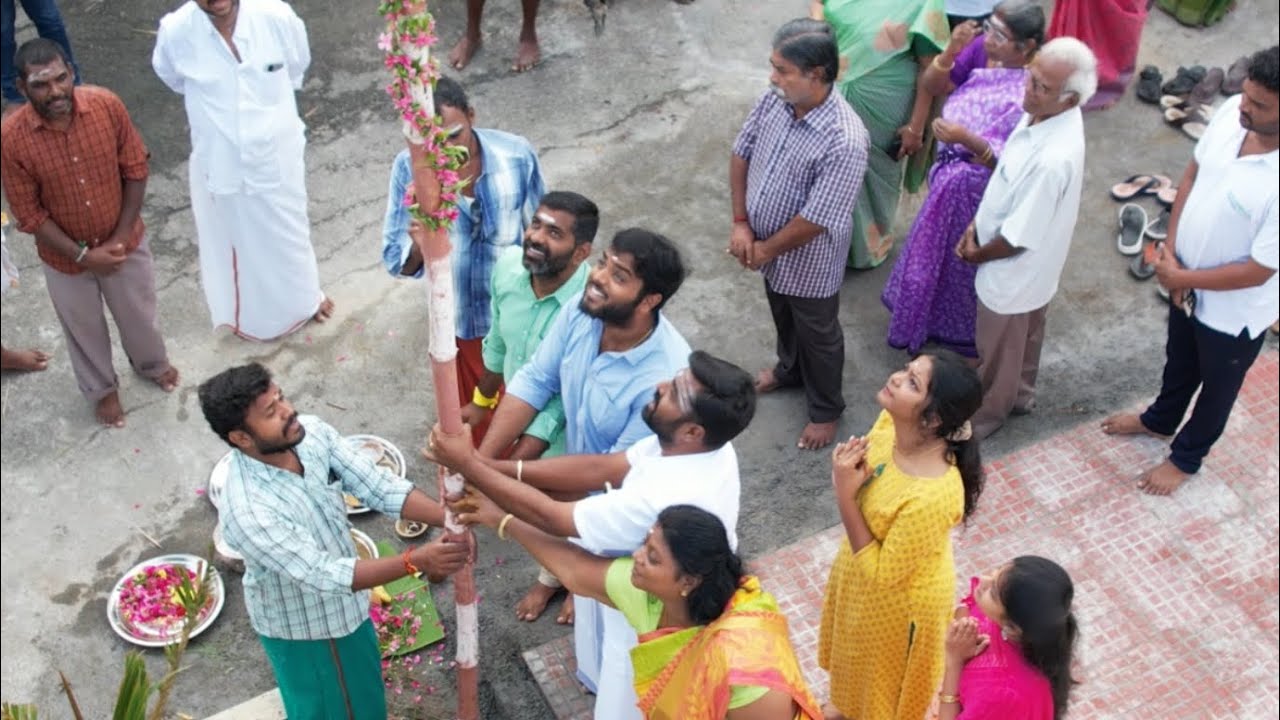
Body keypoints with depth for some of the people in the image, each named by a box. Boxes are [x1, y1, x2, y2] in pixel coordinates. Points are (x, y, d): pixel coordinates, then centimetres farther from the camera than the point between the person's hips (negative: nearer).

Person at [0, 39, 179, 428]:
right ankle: (102, 389, 51)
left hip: (124, 241, 1)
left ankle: (152, 364, 57)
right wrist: (82, 255, -20)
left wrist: (120, 236, -14)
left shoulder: (106, 105, -22)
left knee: (139, 314, 26)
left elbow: (135, 170, -11)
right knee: (85, 330, 23)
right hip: (65, 256, -1)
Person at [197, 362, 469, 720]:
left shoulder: (311, 432, -19)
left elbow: (376, 484, -19)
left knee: (363, 683, 32)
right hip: (301, 623, -6)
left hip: (343, 601, 6)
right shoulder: (248, 512, -39)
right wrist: (415, 561, -45)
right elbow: (322, 575, -37)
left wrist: (449, 518, -34)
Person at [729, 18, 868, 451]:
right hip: (767, 244, 7)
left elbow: (815, 220, -29)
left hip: (808, 260, -6)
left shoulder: (845, 141, -36)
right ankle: (789, 369, 61)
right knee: (782, 315, 32)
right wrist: (740, 223, -5)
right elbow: (741, 155, 0)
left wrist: (766, 249, -16)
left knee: (817, 334, 19)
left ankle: (826, 408, 43)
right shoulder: (774, 99, -15)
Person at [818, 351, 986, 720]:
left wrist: (845, 495, -33)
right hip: (859, 572, 7)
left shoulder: (931, 497, -43)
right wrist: (848, 473, -23)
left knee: (887, 678, 25)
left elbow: (881, 573, -29)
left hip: (898, 600, -7)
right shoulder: (890, 422, -21)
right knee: (856, 654, 36)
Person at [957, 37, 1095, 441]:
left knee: (997, 351, 18)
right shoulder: (1044, 114, -12)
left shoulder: (1054, 159, -40)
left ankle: (985, 415, 43)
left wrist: (977, 254, -12)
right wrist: (976, 225, -2)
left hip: (1014, 273, -8)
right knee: (1024, 337, 31)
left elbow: (1018, 237, -30)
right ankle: (1020, 395, 55)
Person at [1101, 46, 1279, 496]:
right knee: (1179, 361, 33)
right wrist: (1171, 254, -8)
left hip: (1234, 310, -6)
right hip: (1187, 280, 6)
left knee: (1216, 387, 24)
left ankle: (1186, 457, 50)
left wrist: (1182, 277, -16)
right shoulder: (1231, 113, -20)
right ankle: (1159, 420, 61)